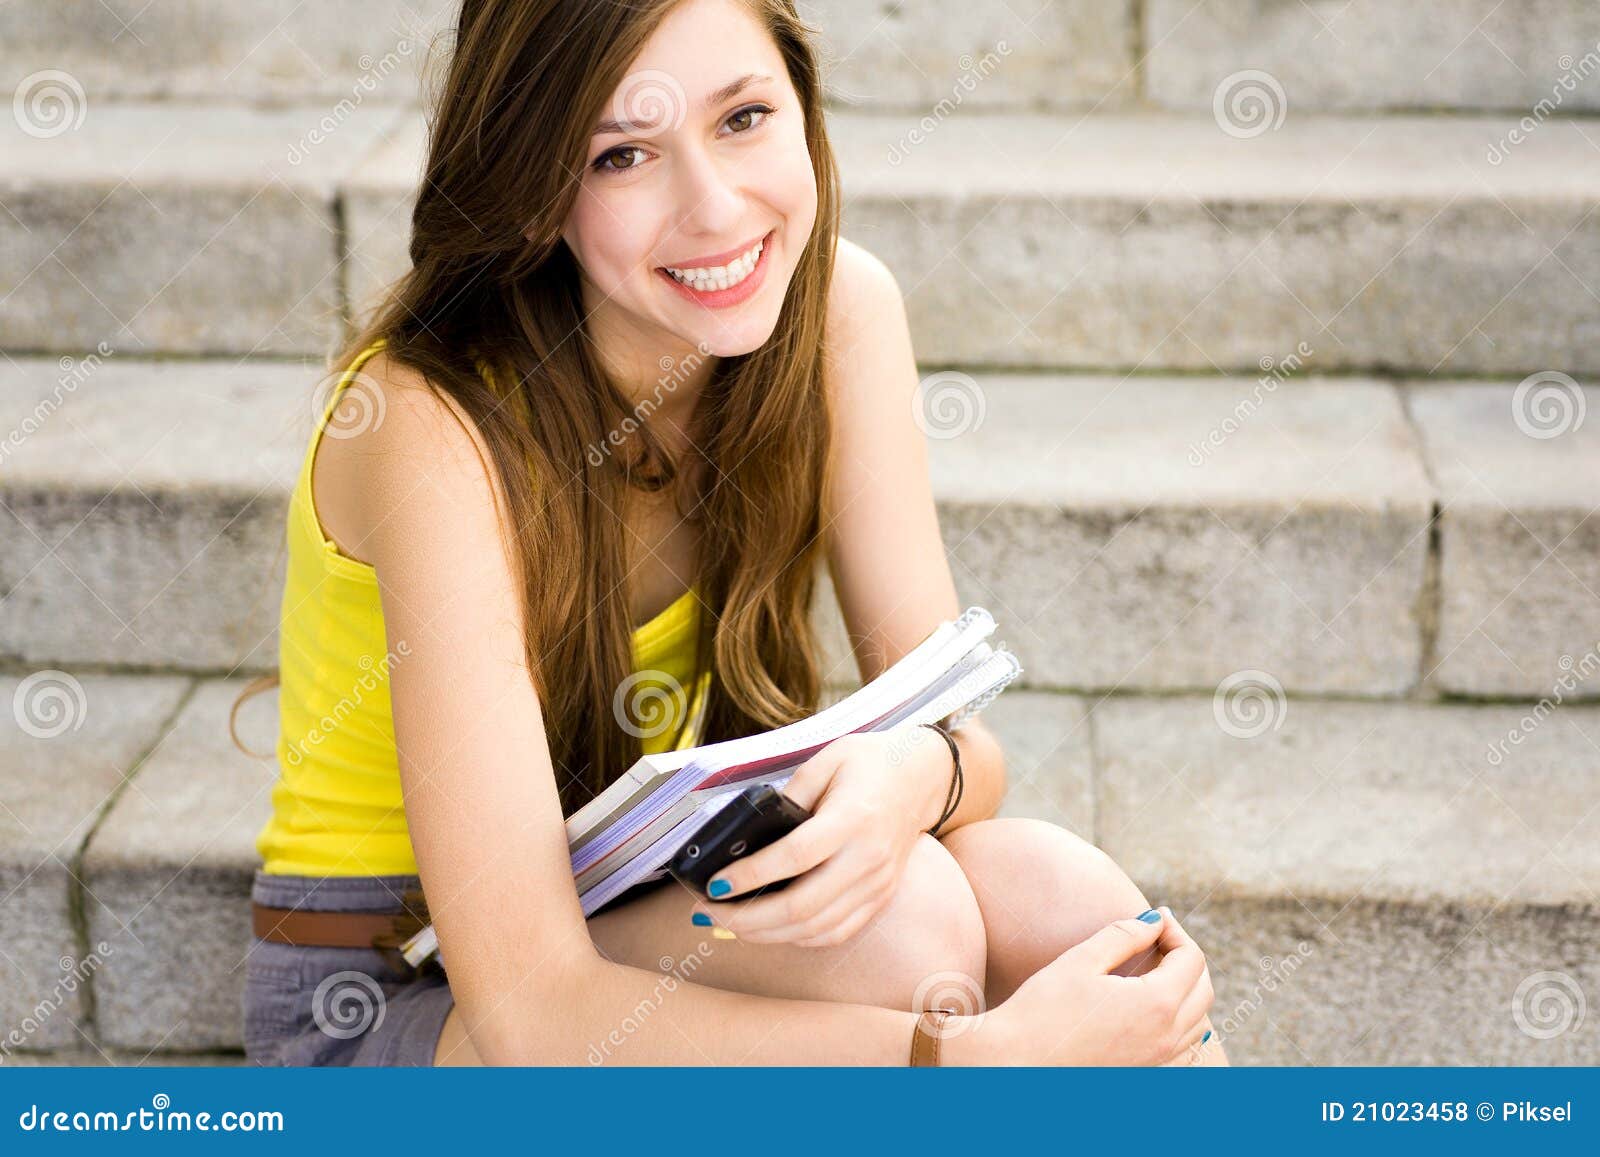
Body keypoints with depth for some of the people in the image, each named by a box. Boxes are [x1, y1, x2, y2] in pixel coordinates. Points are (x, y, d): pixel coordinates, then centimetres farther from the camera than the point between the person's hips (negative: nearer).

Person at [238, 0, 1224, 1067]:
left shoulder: (838, 308, -11)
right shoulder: (438, 427, -28)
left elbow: (960, 733, -11)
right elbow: (527, 1010, -32)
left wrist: (914, 772, -36)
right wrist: (982, 1050, -36)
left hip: (649, 915, 5)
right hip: (390, 998, -4)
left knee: (1059, 895, -23)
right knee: (906, 923, -29)